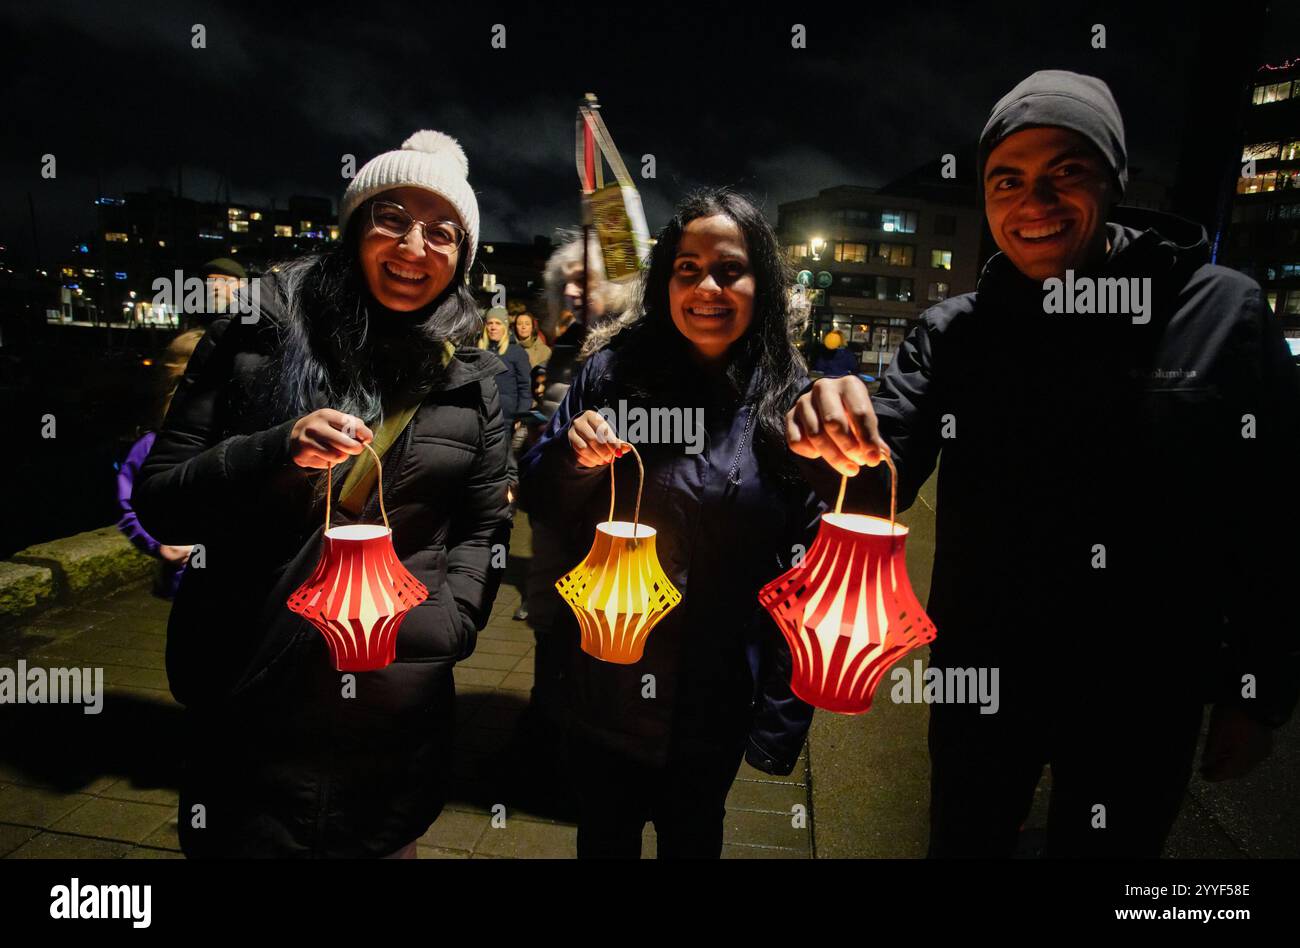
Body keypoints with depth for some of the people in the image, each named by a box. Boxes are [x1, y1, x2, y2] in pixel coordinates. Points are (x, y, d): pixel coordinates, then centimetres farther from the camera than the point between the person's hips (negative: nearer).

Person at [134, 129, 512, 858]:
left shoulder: (470, 382, 2)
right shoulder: (255, 339, -1)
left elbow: (485, 529, 7)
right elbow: (160, 502, -2)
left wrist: (443, 625, -9)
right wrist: (277, 450, -19)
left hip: (396, 703, 2)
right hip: (246, 698, -1)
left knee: (385, 838, 20)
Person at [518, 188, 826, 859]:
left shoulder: (789, 402, -8)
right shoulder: (615, 370, -8)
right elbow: (539, 507, 0)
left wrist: (783, 716, -4)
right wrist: (574, 457, -22)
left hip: (715, 702, 0)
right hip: (601, 684, 1)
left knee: (692, 837, 24)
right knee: (605, 836, 23)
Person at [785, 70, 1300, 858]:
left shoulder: (1225, 311, -10)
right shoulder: (954, 331, -7)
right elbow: (882, 480, -15)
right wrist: (842, 442, -38)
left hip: (1149, 692, 0)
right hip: (981, 675, 1)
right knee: (962, 842, 22)